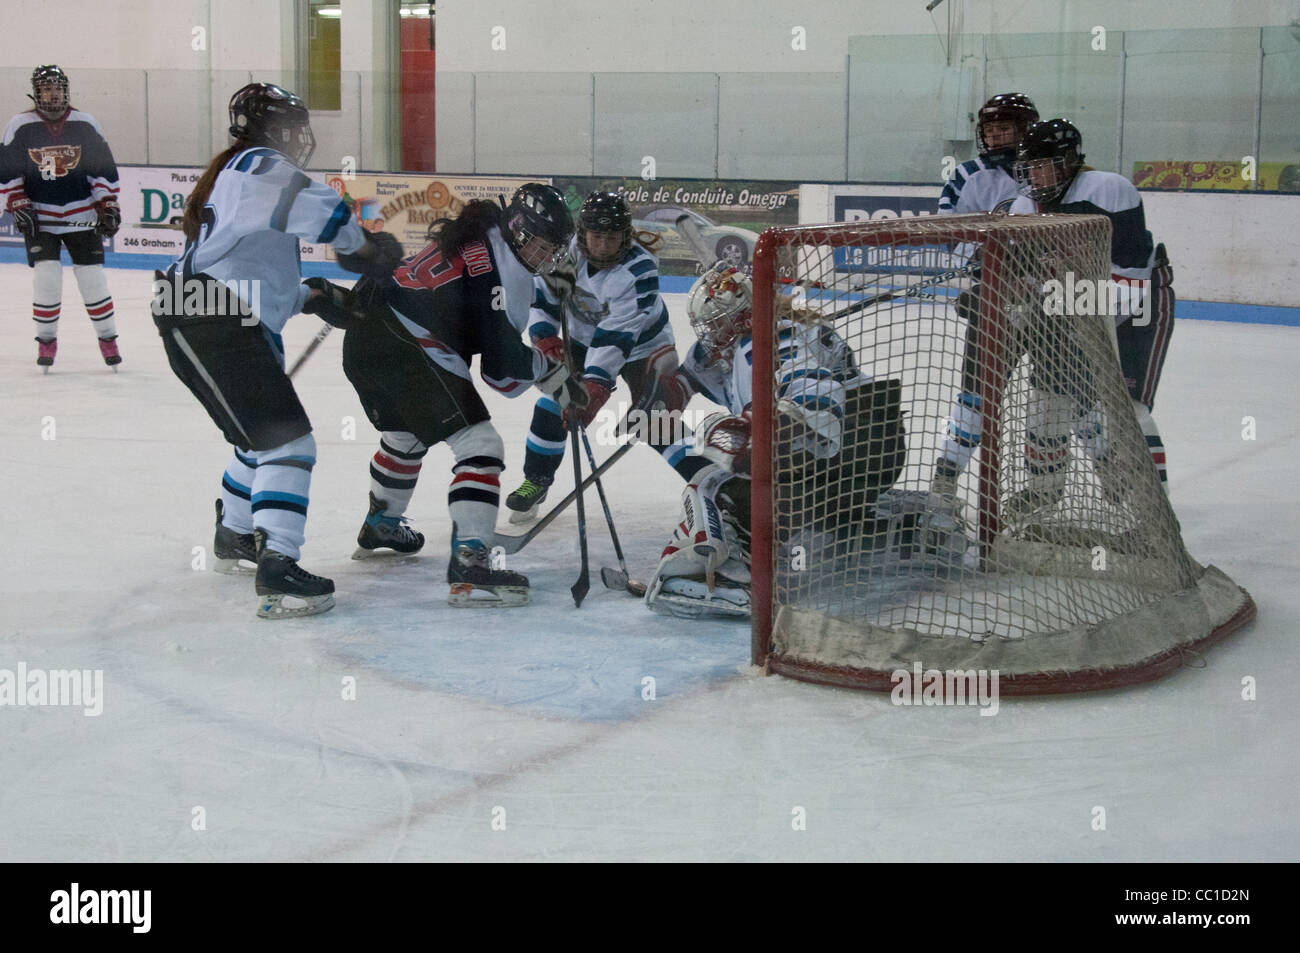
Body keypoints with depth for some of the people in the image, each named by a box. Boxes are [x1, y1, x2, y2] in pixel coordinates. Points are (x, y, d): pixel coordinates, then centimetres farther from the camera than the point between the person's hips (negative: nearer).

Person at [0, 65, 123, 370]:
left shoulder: (85, 125, 0)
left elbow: (103, 168, 6)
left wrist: (108, 205, 1)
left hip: (81, 215, 1)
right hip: (39, 216, -1)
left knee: (92, 276, -2)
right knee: (46, 275, -10)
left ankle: (108, 338, 13)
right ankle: (46, 340, 8)